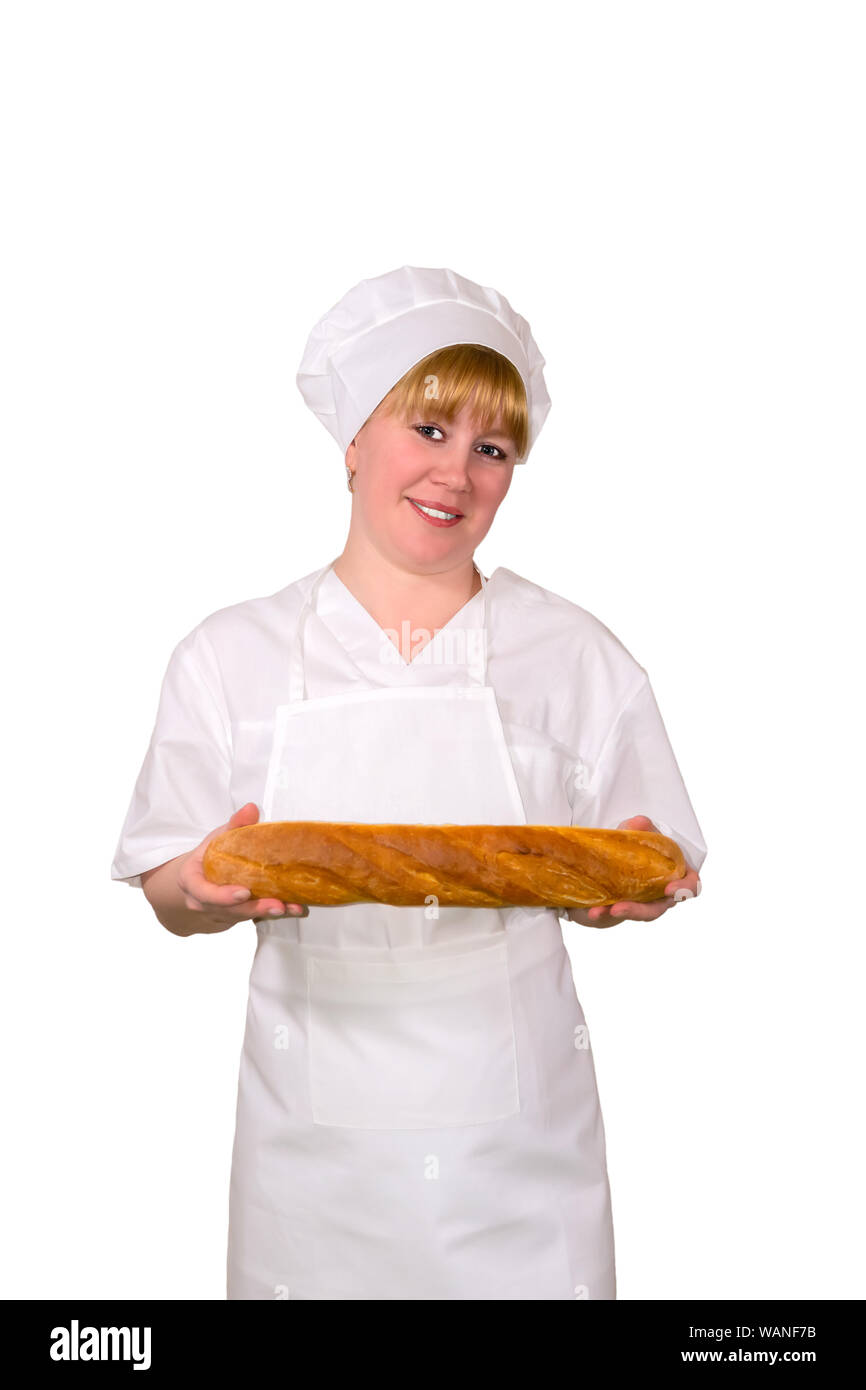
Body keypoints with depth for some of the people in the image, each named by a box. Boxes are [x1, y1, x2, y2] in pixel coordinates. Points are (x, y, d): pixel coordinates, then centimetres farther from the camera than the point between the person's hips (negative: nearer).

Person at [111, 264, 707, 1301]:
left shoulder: (576, 656, 1)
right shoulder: (230, 657, 0)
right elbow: (171, 895, 2)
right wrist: (211, 891, -20)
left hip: (518, 1128, 1)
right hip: (317, 1128, 0)